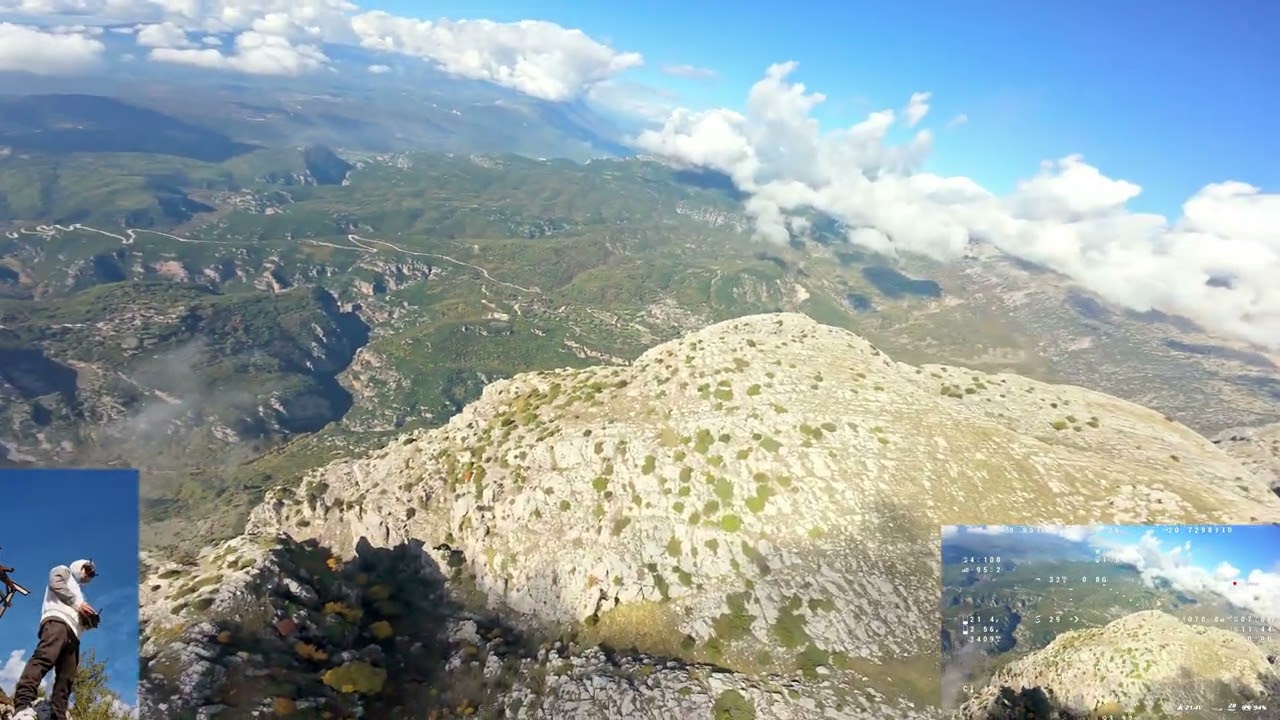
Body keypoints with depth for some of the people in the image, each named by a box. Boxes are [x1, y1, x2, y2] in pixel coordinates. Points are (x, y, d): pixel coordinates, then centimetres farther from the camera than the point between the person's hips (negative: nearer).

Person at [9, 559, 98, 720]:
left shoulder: (77, 591, 43)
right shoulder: (64, 571, 26)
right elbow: (55, 582, 1)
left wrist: (89, 622, 13)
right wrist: (78, 603, -1)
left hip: (72, 634, 9)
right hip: (57, 620, -9)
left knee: (66, 679, -7)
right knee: (45, 657, -33)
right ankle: (23, 704, -50)